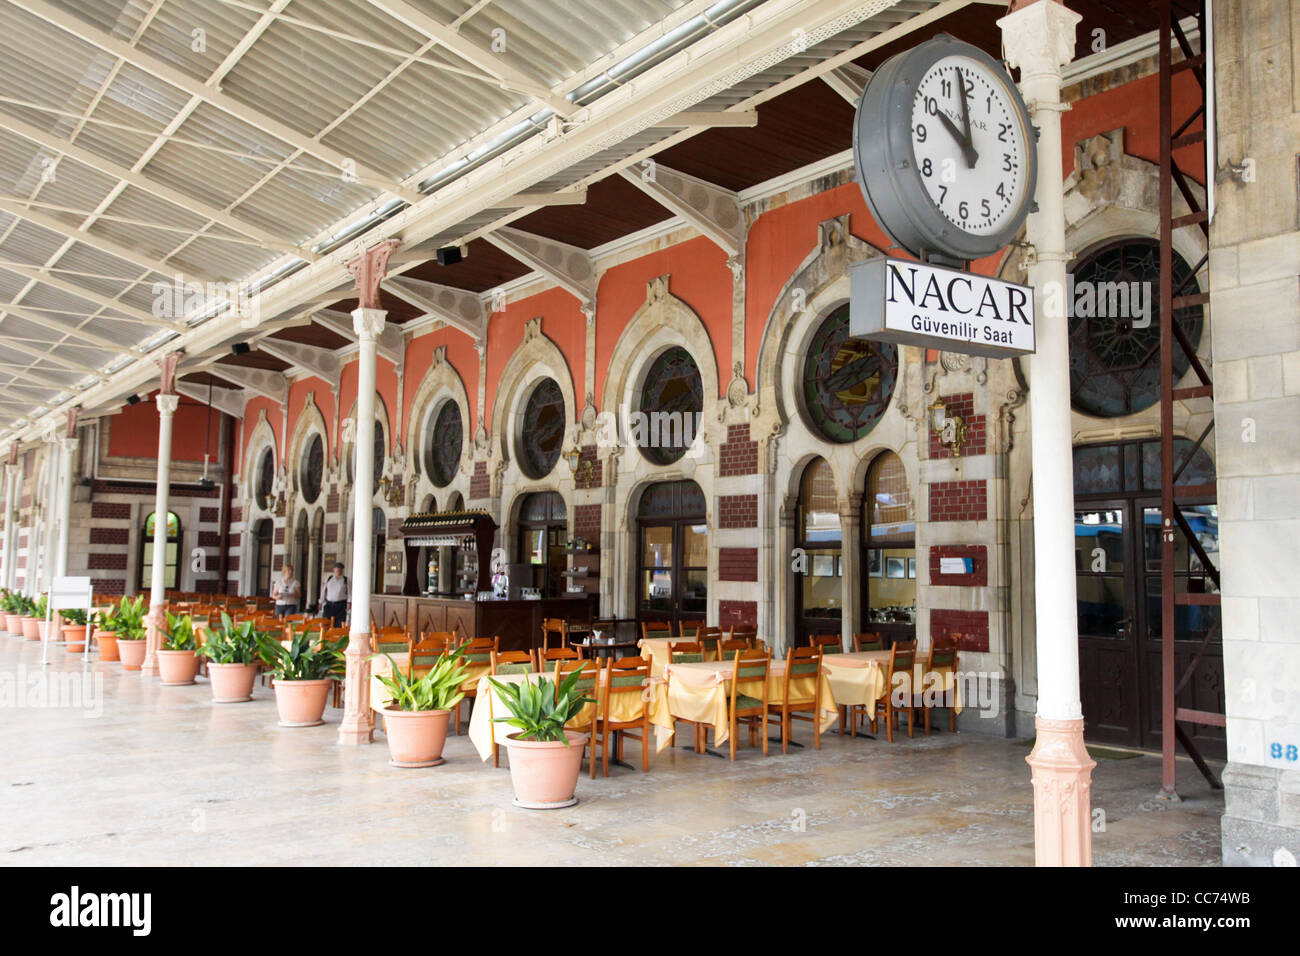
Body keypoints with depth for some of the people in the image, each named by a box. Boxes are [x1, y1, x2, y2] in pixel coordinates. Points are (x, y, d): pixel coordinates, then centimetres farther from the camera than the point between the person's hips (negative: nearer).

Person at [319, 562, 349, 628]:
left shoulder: (346, 579, 3)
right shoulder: (329, 578, 11)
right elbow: (324, 591, 15)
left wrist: (349, 603, -12)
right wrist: (321, 602, 10)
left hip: (340, 605, -2)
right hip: (329, 605, 2)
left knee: (339, 624, -7)